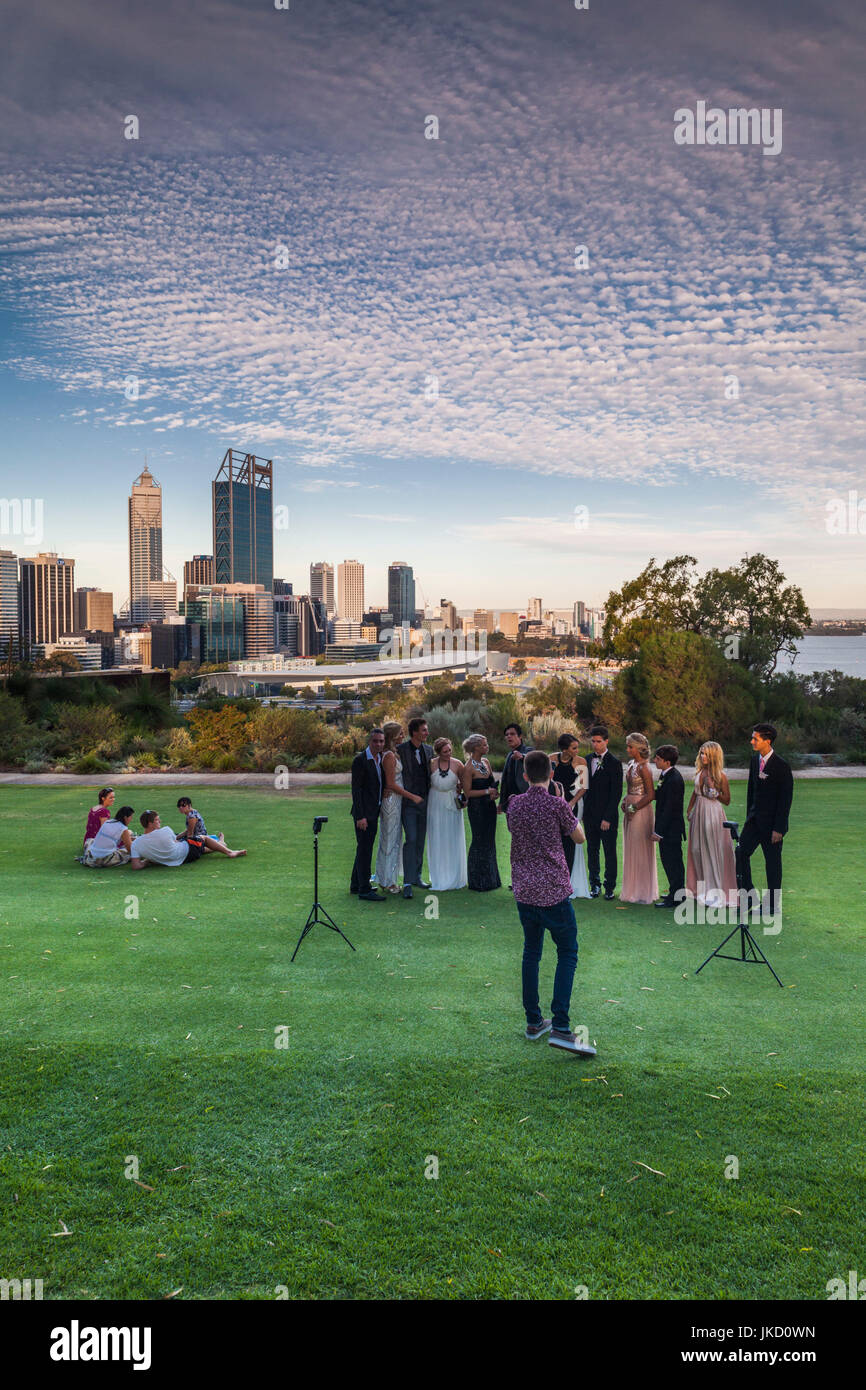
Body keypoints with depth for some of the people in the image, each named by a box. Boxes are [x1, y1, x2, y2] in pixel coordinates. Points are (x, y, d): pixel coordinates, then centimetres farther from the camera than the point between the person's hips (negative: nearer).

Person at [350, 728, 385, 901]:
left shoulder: (381, 759, 11)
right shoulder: (360, 760, -14)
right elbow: (356, 789, -17)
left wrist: (380, 811, 14)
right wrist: (360, 816, -20)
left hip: (374, 812, 9)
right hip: (363, 812, -9)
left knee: (365, 848, 16)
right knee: (365, 849, -7)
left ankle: (356, 885, 27)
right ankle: (364, 890, -3)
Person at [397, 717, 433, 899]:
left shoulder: (428, 749, 9)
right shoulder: (400, 750, -9)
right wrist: (411, 796, -10)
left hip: (424, 801, 6)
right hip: (408, 802, -5)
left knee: (421, 840, 11)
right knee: (411, 840, -12)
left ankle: (417, 876, 23)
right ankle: (408, 882, -8)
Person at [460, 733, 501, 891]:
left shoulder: (485, 762, 8)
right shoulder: (468, 767, -15)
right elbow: (467, 792, -14)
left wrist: (494, 793, -1)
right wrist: (487, 791, -14)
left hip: (489, 806, 7)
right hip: (477, 807, -7)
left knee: (489, 841, 12)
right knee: (480, 842, 0)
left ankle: (490, 879, 22)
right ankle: (479, 882, 11)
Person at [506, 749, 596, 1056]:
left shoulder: (514, 804, 4)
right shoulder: (556, 805, -10)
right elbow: (579, 838, 4)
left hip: (524, 890, 5)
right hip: (553, 891, -5)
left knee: (531, 953, 16)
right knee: (567, 954, 2)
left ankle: (534, 1022, 22)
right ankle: (560, 1028, -6)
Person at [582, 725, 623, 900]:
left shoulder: (614, 763, -8)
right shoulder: (587, 760, 9)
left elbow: (616, 793, -10)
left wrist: (608, 818, -14)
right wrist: (584, 810, 4)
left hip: (607, 816, -5)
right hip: (590, 815, 5)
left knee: (610, 853, 4)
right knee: (592, 851, 11)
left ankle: (610, 887, 13)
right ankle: (595, 885, 22)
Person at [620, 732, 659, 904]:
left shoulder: (643, 767, -15)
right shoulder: (631, 764, 10)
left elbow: (650, 795, -17)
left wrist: (634, 808, -15)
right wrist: (625, 802, 5)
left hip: (641, 810, -9)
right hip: (630, 810, 9)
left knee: (639, 850, -1)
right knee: (630, 849, 13)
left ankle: (642, 892, 9)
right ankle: (633, 889, 23)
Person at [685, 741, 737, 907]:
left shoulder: (720, 775, -10)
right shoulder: (699, 772, 6)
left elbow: (727, 800, -5)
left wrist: (715, 791, -17)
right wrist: (689, 810, 14)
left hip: (713, 813, -6)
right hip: (698, 812, 6)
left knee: (714, 851, -2)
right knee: (697, 849, 10)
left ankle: (717, 891, 5)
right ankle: (702, 887, 23)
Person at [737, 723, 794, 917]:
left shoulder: (781, 766, -17)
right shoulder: (755, 760, 6)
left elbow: (786, 799, -16)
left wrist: (779, 828, -16)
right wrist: (749, 816, 13)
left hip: (772, 822, -6)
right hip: (755, 819, 7)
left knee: (772, 863, 4)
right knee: (741, 853, 1)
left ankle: (773, 906, 16)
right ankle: (749, 893, 18)